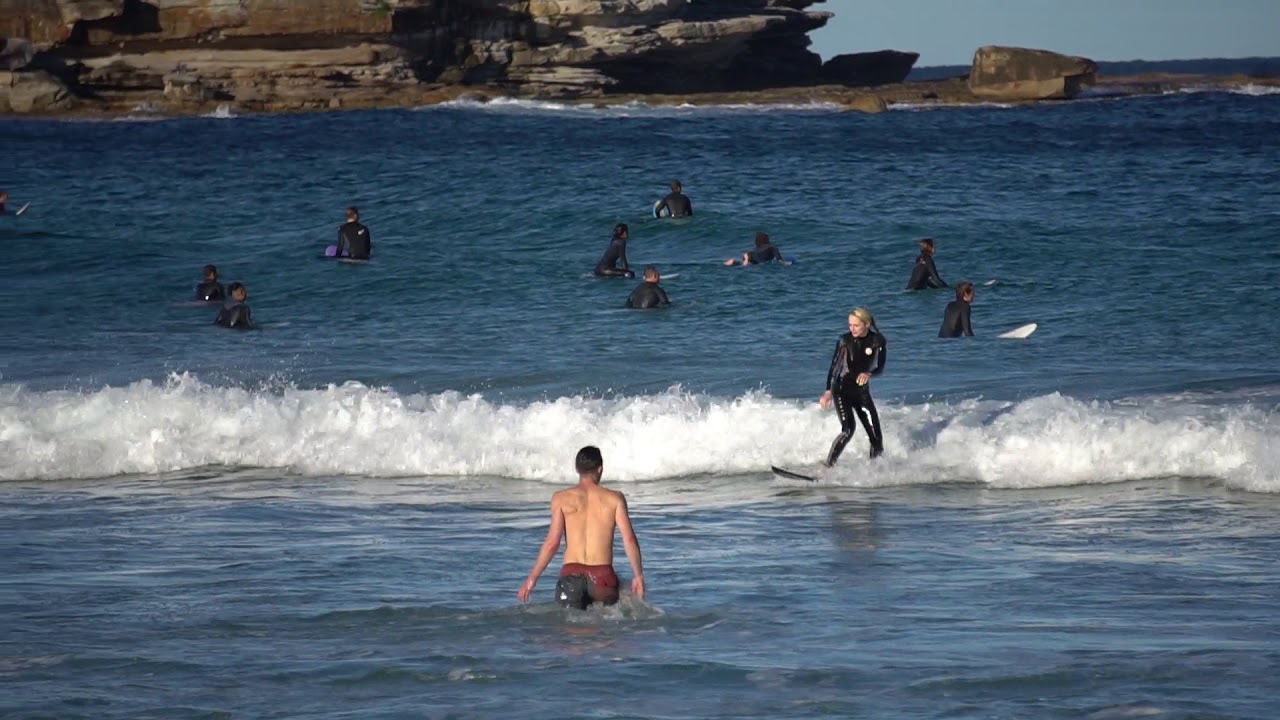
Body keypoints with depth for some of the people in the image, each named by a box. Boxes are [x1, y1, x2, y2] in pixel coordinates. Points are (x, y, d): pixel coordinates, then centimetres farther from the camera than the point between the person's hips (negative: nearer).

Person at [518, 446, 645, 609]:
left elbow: (552, 543, 0)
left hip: (571, 573, 0)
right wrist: (638, 575, 10)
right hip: (602, 575, 0)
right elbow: (629, 539, 1)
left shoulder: (561, 499, 6)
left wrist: (532, 578, 6)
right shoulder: (615, 498, 7)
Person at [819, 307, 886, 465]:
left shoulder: (877, 341, -6)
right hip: (842, 389, -3)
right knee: (848, 429, -24)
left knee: (876, 435, -4)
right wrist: (828, 392, -31)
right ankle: (828, 466, -22)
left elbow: (880, 367, -6)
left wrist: (869, 374, -30)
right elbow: (834, 366, -17)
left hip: (862, 391, 3)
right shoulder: (845, 340, -12)